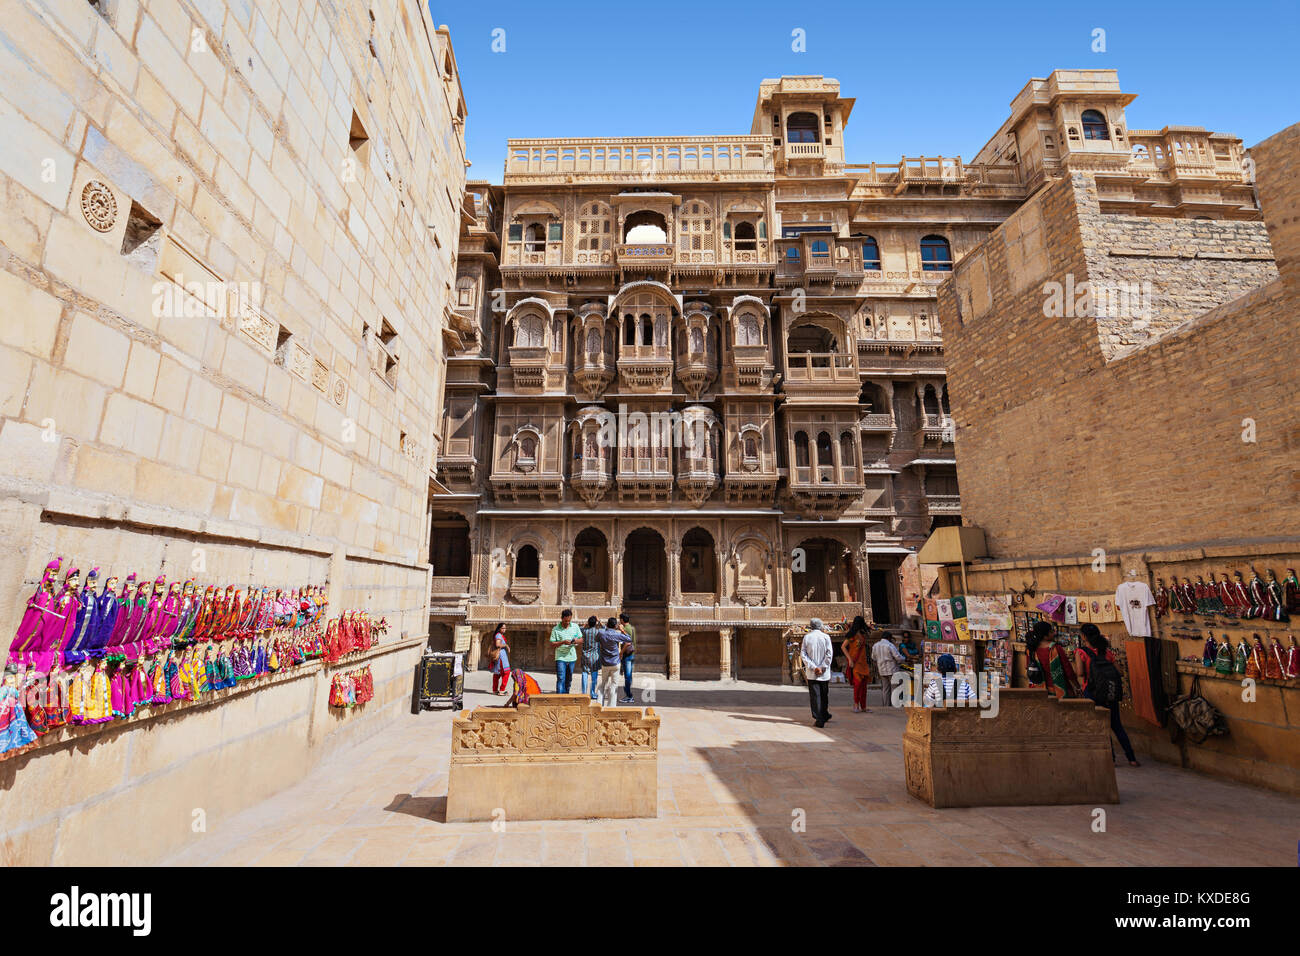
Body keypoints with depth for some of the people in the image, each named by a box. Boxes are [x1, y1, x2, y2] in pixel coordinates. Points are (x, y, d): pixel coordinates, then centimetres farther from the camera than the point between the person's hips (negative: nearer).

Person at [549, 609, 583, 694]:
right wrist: (563, 642, -21)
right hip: (560, 658, -4)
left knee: (569, 680, 13)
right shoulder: (555, 629, -6)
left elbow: (581, 640, 10)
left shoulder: (575, 626, 4)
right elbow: (552, 644, -7)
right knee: (561, 679, -11)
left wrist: (576, 641, -13)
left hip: (572, 657, 4)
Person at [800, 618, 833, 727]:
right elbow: (829, 654, -9)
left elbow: (803, 654, -6)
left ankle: (819, 720, -1)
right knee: (824, 695, 17)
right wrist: (823, 668, -7)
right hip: (825, 673, 1)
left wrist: (813, 667, -8)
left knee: (815, 695, 2)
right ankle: (824, 715, 30)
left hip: (811, 673, -1)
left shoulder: (806, 637, -1)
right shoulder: (826, 637, -2)